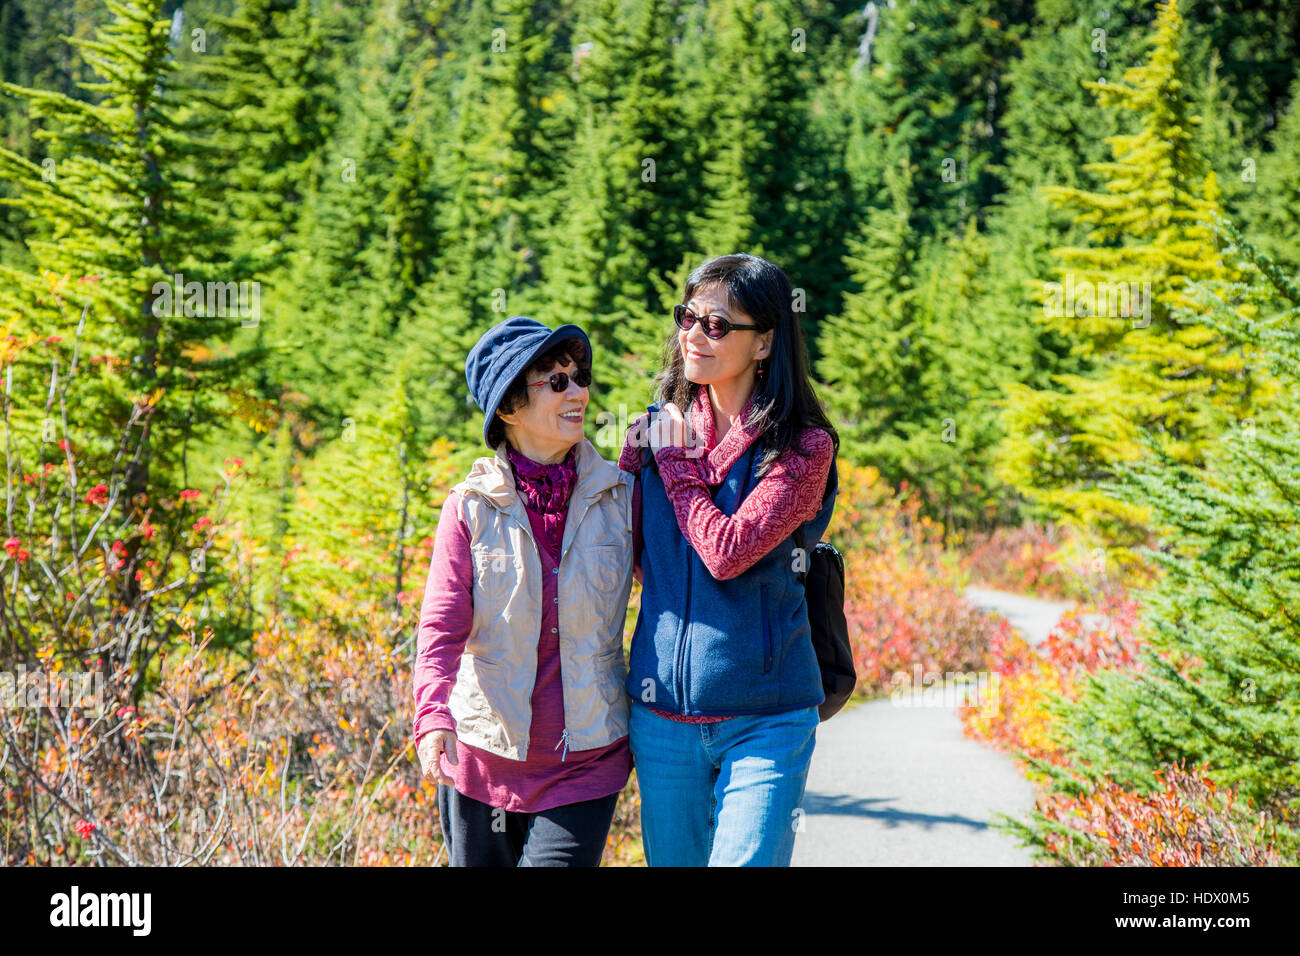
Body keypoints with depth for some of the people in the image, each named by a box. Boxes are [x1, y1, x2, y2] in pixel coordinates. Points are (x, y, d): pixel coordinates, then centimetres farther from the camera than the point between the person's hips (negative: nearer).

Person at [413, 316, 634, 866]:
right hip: (483, 757, 1)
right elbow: (442, 623, -12)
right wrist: (433, 718, -26)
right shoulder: (470, 507, -5)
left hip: (585, 762, 0)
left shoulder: (622, 497, -1)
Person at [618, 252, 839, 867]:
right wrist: (637, 449, -2)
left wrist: (677, 463, -8)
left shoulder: (804, 446, -8)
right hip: (662, 711, 4)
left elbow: (727, 552, -19)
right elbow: (620, 558, 4)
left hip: (765, 721, -4)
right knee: (671, 860, 13)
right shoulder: (656, 430, 6)